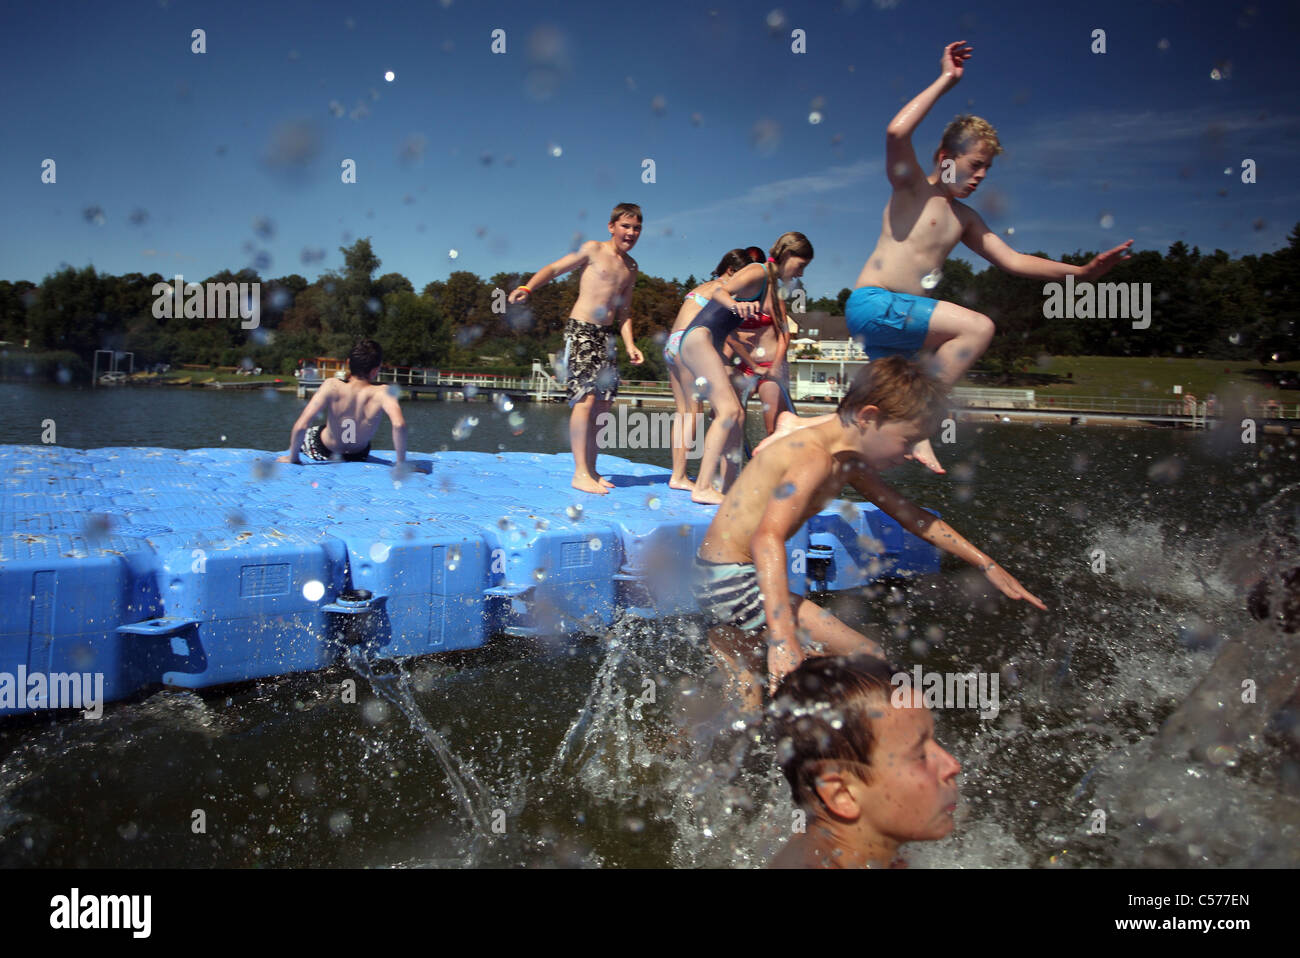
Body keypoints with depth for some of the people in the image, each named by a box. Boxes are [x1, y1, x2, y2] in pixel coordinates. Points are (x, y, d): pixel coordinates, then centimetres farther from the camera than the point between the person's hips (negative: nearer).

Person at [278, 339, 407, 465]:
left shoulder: (332, 386, -29)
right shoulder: (382, 392, -30)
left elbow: (301, 426, -33)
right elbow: (399, 424, -47)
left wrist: (292, 458, -17)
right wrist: (401, 463, -34)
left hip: (324, 453, -1)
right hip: (359, 457, 1)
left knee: (296, 437, 34)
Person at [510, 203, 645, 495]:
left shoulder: (631, 267, 18)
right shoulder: (593, 250, 1)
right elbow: (554, 268, -1)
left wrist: (630, 345, 9)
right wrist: (527, 287, -18)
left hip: (606, 335, 7)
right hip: (581, 330, -7)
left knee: (603, 403, 4)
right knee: (586, 398, -15)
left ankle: (590, 470, 12)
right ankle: (580, 473, -12)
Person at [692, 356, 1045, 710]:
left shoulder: (849, 464, 8)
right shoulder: (814, 458, -23)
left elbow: (910, 515, 19)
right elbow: (767, 538, -38)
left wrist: (986, 564, 20)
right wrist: (782, 640, -48)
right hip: (731, 579, -10)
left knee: (748, 702, 20)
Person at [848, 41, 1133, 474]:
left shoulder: (964, 218, 21)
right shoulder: (912, 187, -1)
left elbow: (1012, 260, 22)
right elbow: (896, 133, -21)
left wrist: (1079, 272, 14)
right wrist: (945, 81, -14)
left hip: (896, 317, 9)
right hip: (872, 304, -9)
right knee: (978, 326, -23)